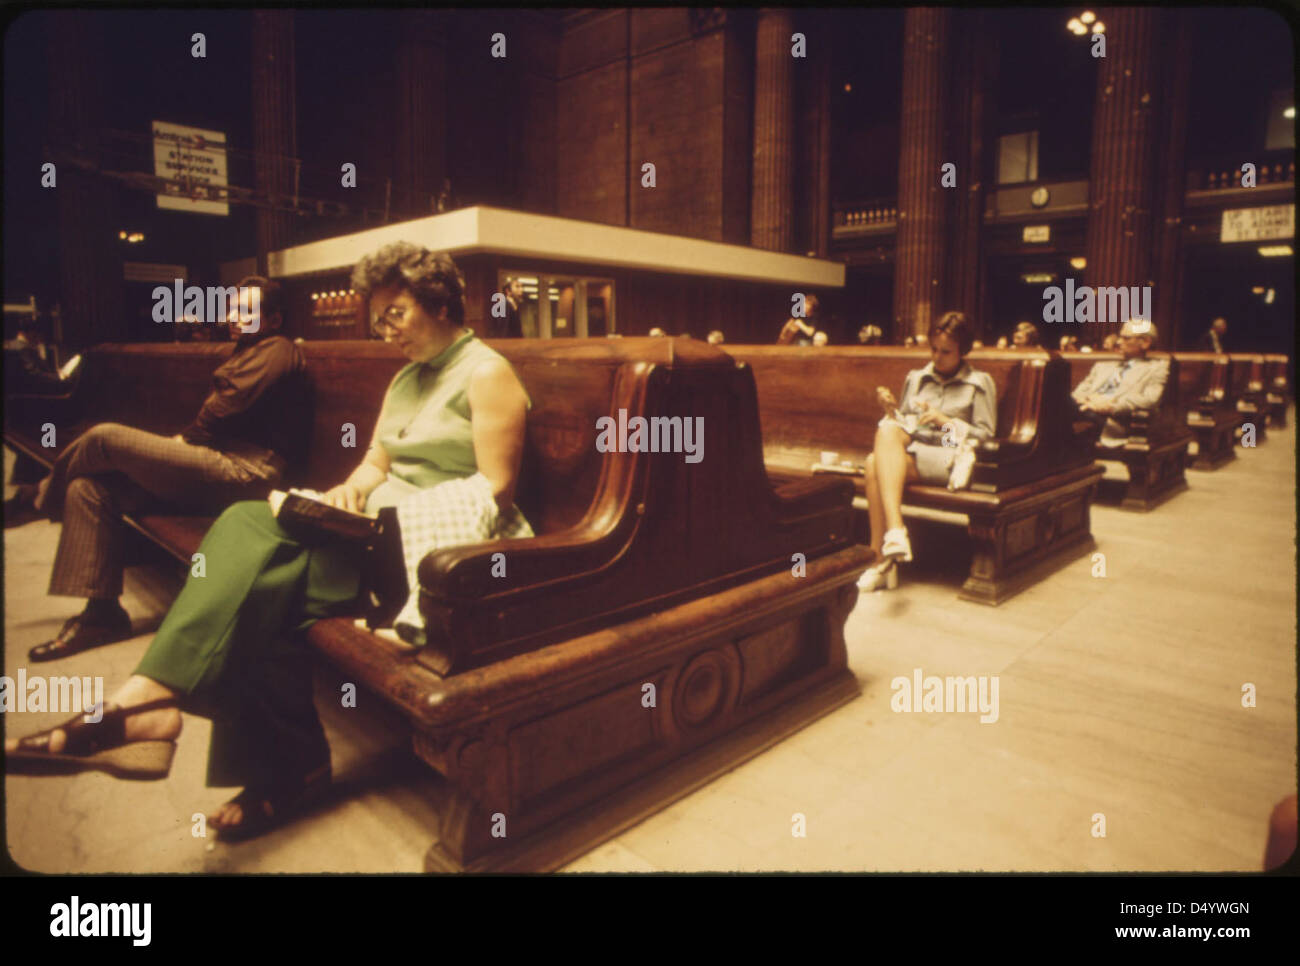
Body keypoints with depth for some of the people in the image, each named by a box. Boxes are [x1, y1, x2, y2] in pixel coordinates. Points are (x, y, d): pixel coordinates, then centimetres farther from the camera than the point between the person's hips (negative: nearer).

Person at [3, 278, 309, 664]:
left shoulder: (277, 351, -5)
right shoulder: (246, 353, 26)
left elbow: (225, 409, -14)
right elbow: (218, 419, 21)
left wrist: (184, 439, 1)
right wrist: (181, 446, 5)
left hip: (245, 470, -10)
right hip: (221, 464, 10)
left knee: (104, 438, -12)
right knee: (88, 486, 2)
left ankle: (38, 499, 20)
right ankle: (101, 612, 3)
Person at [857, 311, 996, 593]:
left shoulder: (980, 383, 13)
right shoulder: (915, 378, 24)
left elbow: (986, 436, 5)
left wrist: (946, 421, -7)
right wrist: (892, 411, 1)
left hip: (947, 458, -4)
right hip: (908, 451, 4)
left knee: (876, 463, -32)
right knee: (888, 430, -34)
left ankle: (883, 559, -33)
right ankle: (894, 529, -40)